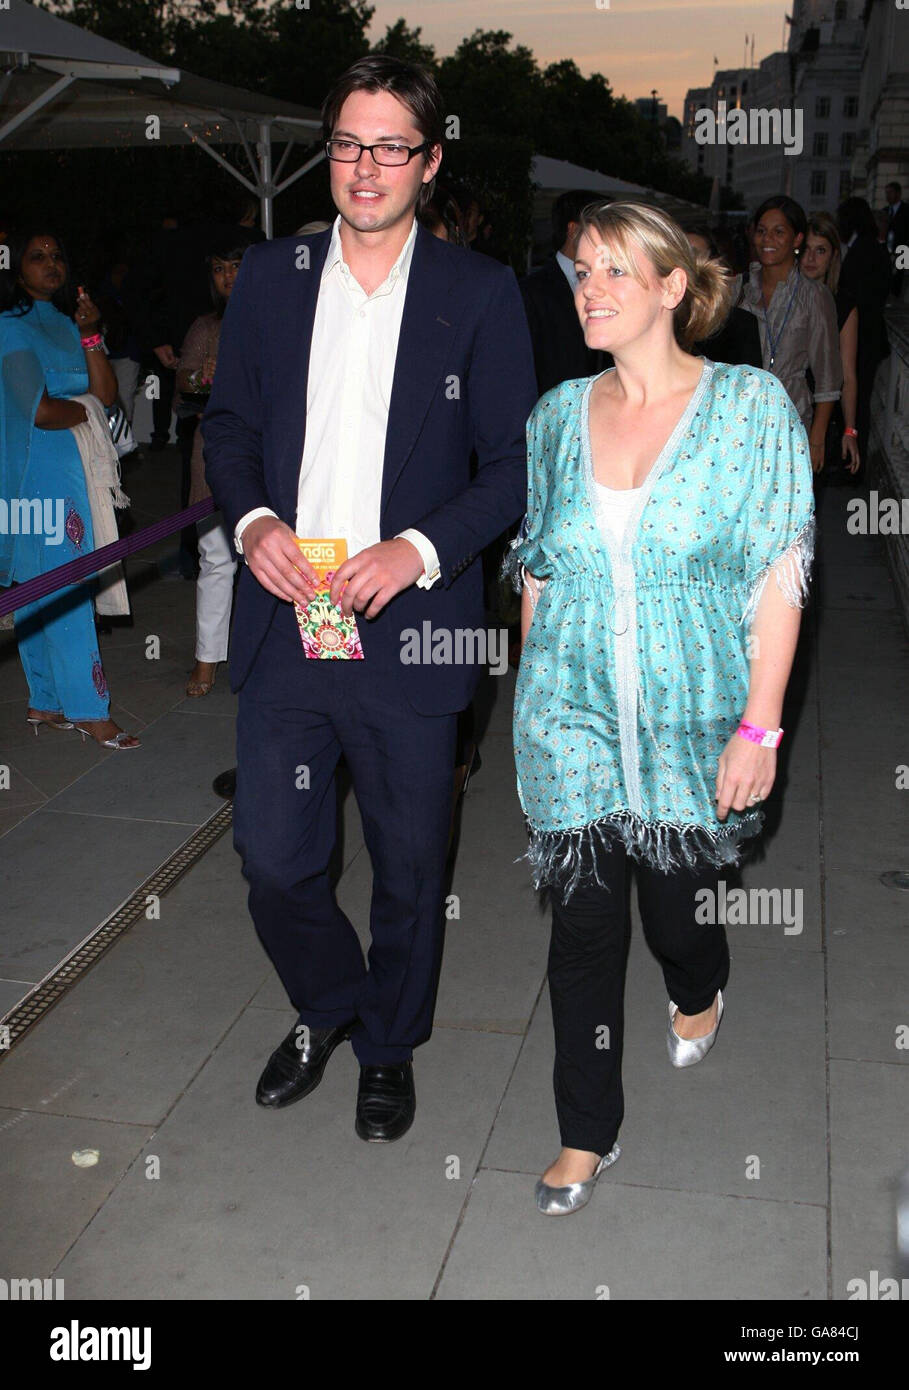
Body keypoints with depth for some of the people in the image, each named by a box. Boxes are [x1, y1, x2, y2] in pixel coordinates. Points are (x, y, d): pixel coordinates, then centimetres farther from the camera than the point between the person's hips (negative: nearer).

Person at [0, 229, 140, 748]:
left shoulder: (69, 324, 16)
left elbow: (107, 394, 4)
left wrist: (90, 335, -7)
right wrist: (88, 409, 1)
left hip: (75, 470, 7)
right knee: (65, 589, -6)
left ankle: (45, 703, 16)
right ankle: (89, 710, -1)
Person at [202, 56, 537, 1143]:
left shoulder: (480, 294, 0)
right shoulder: (268, 278, 8)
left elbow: (514, 465, -1)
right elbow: (228, 425, 13)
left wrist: (420, 549, -17)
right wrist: (251, 519, -8)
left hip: (408, 634, -2)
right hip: (282, 626, 2)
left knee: (409, 867, 11)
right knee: (272, 859, 8)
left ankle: (389, 1044, 38)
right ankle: (325, 1006, 39)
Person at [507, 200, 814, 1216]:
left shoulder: (751, 404, -5)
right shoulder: (558, 414, 4)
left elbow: (780, 579, -8)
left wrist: (759, 725, -12)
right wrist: (534, 699, 9)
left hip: (692, 714, -2)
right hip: (571, 714, 2)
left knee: (679, 896, 12)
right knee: (582, 915, 2)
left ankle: (698, 997, 50)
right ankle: (586, 1135, 19)